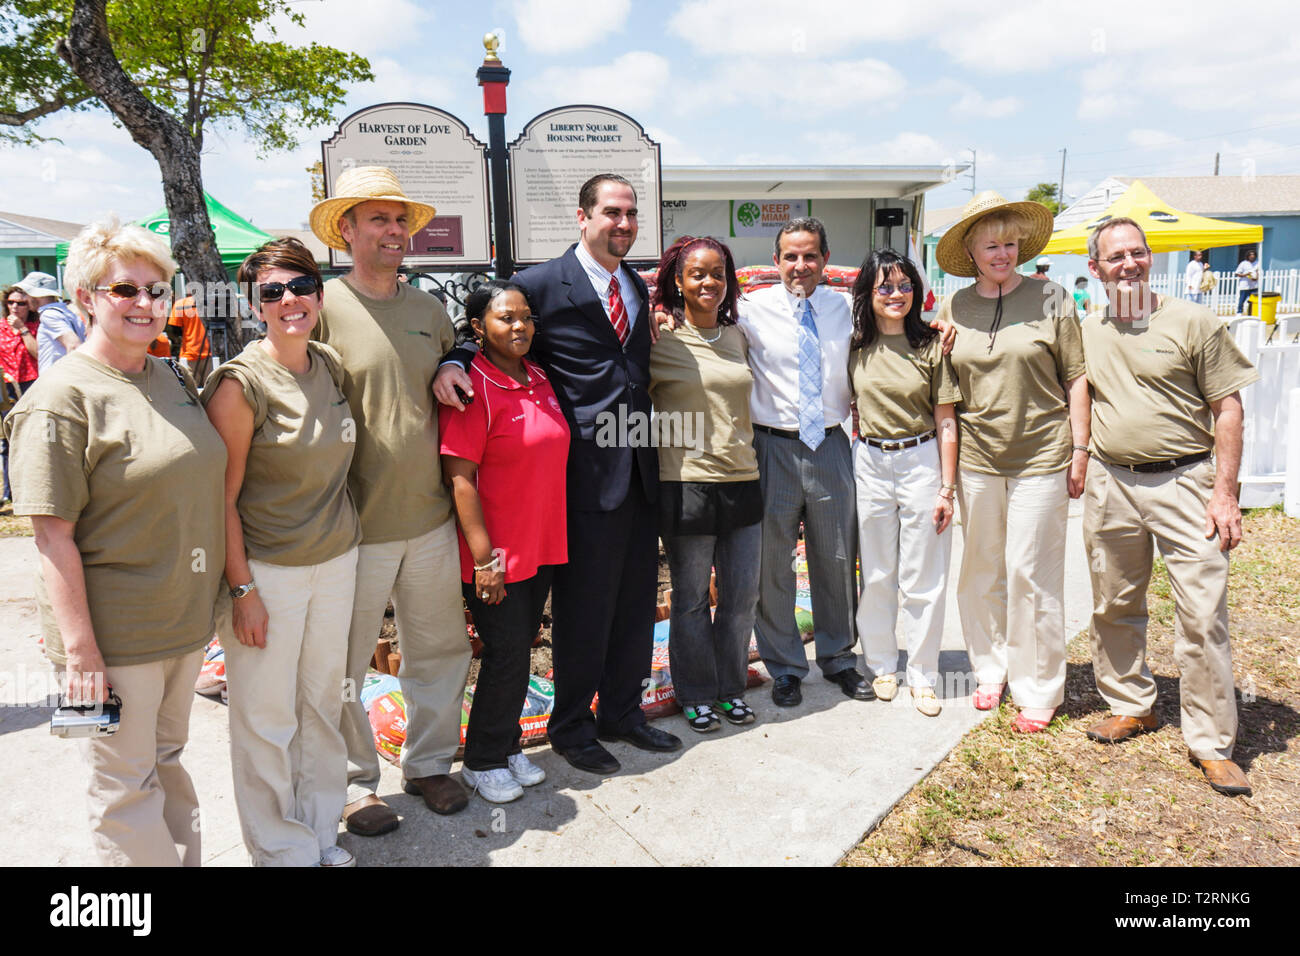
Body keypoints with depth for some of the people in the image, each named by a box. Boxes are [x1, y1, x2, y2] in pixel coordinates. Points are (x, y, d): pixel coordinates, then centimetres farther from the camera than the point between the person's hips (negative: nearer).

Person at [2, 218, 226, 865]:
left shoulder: (175, 379, 8)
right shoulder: (61, 397, -15)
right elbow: (53, 533, -18)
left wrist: (231, 589, 14)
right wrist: (80, 648, -20)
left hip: (185, 620, 7)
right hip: (114, 634, -7)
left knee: (167, 760, 22)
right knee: (126, 787, 9)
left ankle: (188, 859, 37)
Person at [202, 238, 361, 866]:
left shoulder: (332, 367, 3)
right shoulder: (240, 383, -15)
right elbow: (222, 499, -13)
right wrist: (242, 589, -14)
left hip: (337, 561, 6)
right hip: (267, 569, -6)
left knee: (323, 703, 17)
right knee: (267, 719, 7)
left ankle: (322, 832, 35)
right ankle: (283, 850, 28)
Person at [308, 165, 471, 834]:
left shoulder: (429, 310, 9)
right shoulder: (323, 308, -8)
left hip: (431, 521, 5)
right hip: (355, 528, -5)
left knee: (441, 649, 16)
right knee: (342, 665, 9)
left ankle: (429, 763, 36)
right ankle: (355, 782, 30)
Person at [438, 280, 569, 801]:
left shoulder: (539, 379, 9)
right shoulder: (473, 388, -15)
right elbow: (459, 478, -18)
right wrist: (484, 557, -20)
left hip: (541, 547, 7)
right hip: (495, 554, -7)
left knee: (520, 649, 16)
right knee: (507, 654, 1)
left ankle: (508, 746, 33)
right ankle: (483, 761, 21)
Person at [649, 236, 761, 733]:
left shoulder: (738, 336, 12)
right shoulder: (661, 339, -4)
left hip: (742, 481, 5)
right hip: (687, 484, -5)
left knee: (743, 595, 11)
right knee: (691, 598, 7)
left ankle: (731, 687, 30)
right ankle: (697, 695, 24)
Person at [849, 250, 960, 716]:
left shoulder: (931, 345, -4)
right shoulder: (855, 347, 3)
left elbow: (946, 424, -4)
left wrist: (947, 489, -6)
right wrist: (853, 464, 6)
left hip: (921, 461, -2)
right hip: (869, 463, 2)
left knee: (923, 579, 5)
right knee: (876, 575, 11)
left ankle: (922, 676, 19)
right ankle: (881, 665, 28)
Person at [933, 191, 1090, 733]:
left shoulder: (1050, 299, 0)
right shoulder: (953, 310, 7)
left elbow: (1075, 378, 2)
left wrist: (1080, 449, -2)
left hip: (1041, 457, -3)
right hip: (976, 458, 3)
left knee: (1030, 573, 0)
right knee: (981, 569, 10)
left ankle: (1038, 691, 14)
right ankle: (991, 669, 29)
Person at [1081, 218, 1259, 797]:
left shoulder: (1193, 322, -2)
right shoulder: (1087, 335, 9)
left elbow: (1227, 410, -4)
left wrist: (1225, 492, -10)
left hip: (1184, 481, -4)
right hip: (1110, 484, 4)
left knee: (1204, 613, -5)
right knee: (1114, 607, 13)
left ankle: (1211, 742, 8)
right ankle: (1132, 706, 32)